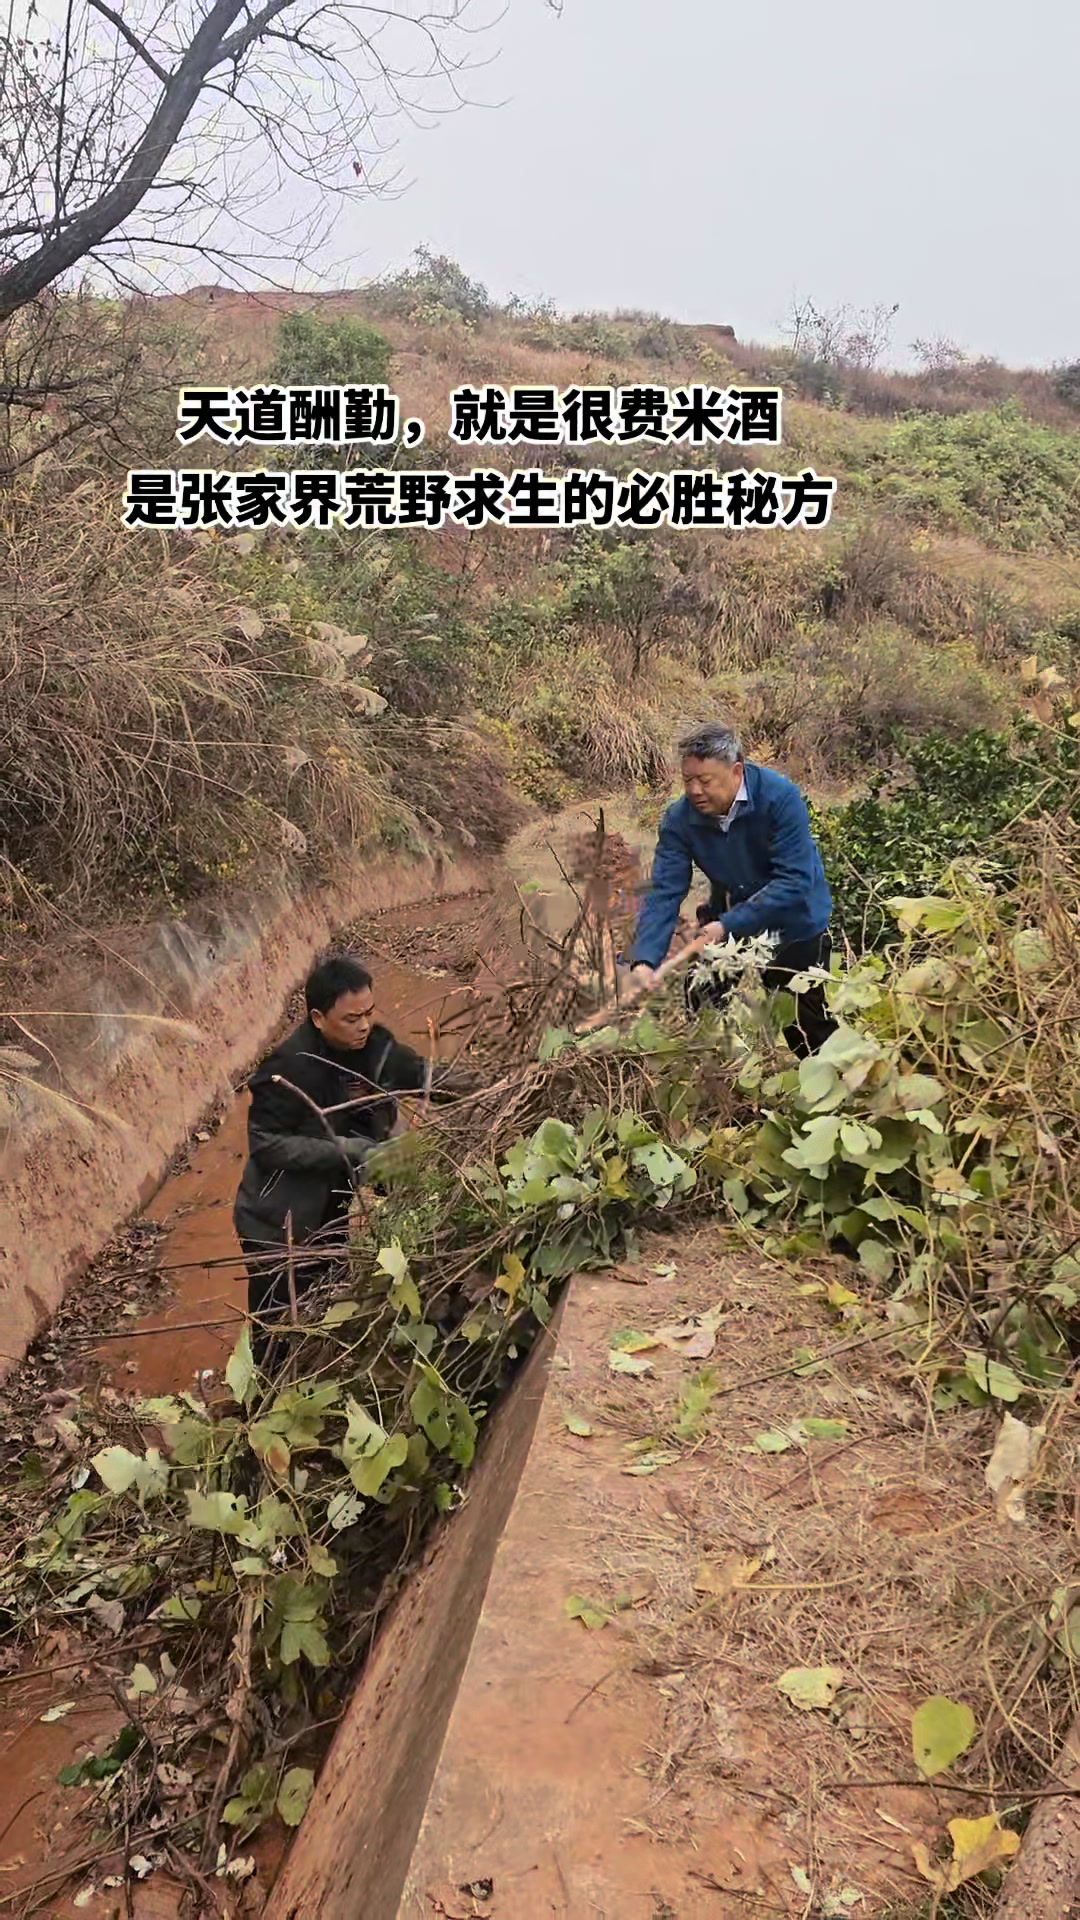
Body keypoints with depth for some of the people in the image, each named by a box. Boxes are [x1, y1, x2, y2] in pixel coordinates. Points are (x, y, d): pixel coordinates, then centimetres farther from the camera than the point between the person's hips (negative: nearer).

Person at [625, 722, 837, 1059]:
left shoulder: (780, 798, -28)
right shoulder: (680, 819, -17)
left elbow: (794, 881, -32)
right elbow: (665, 893, -21)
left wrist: (729, 925, -37)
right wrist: (644, 960, -36)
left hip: (794, 922, -4)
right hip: (729, 920, 4)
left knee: (806, 1025, 1)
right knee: (702, 1006, 5)